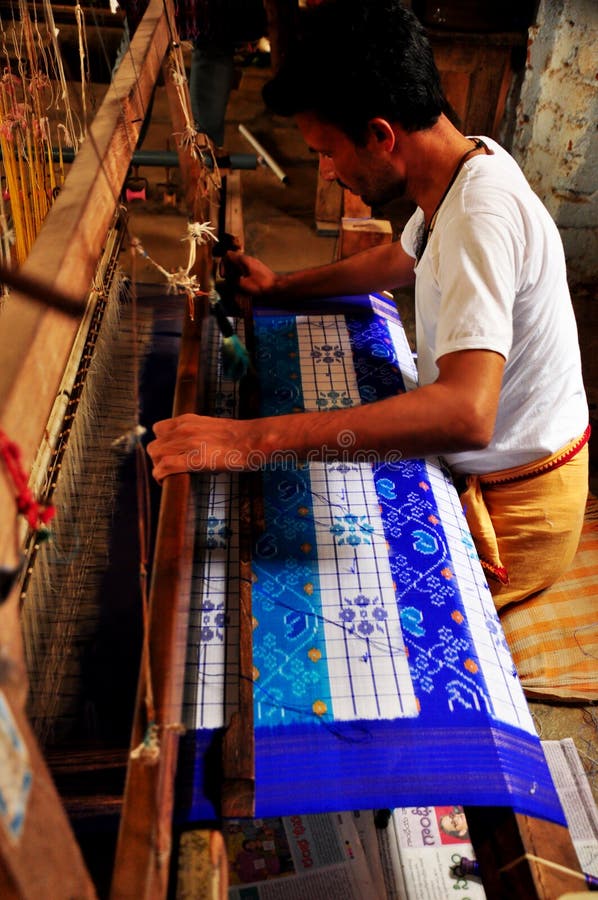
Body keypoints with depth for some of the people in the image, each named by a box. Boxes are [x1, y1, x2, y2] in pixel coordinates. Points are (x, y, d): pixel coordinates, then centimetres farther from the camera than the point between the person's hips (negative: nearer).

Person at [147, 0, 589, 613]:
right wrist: (280, 286, 16)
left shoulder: (481, 215, -32)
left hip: (511, 510, -8)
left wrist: (256, 439, -48)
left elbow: (466, 413, -46)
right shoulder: (470, 158, -2)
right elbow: (400, 261, 18)